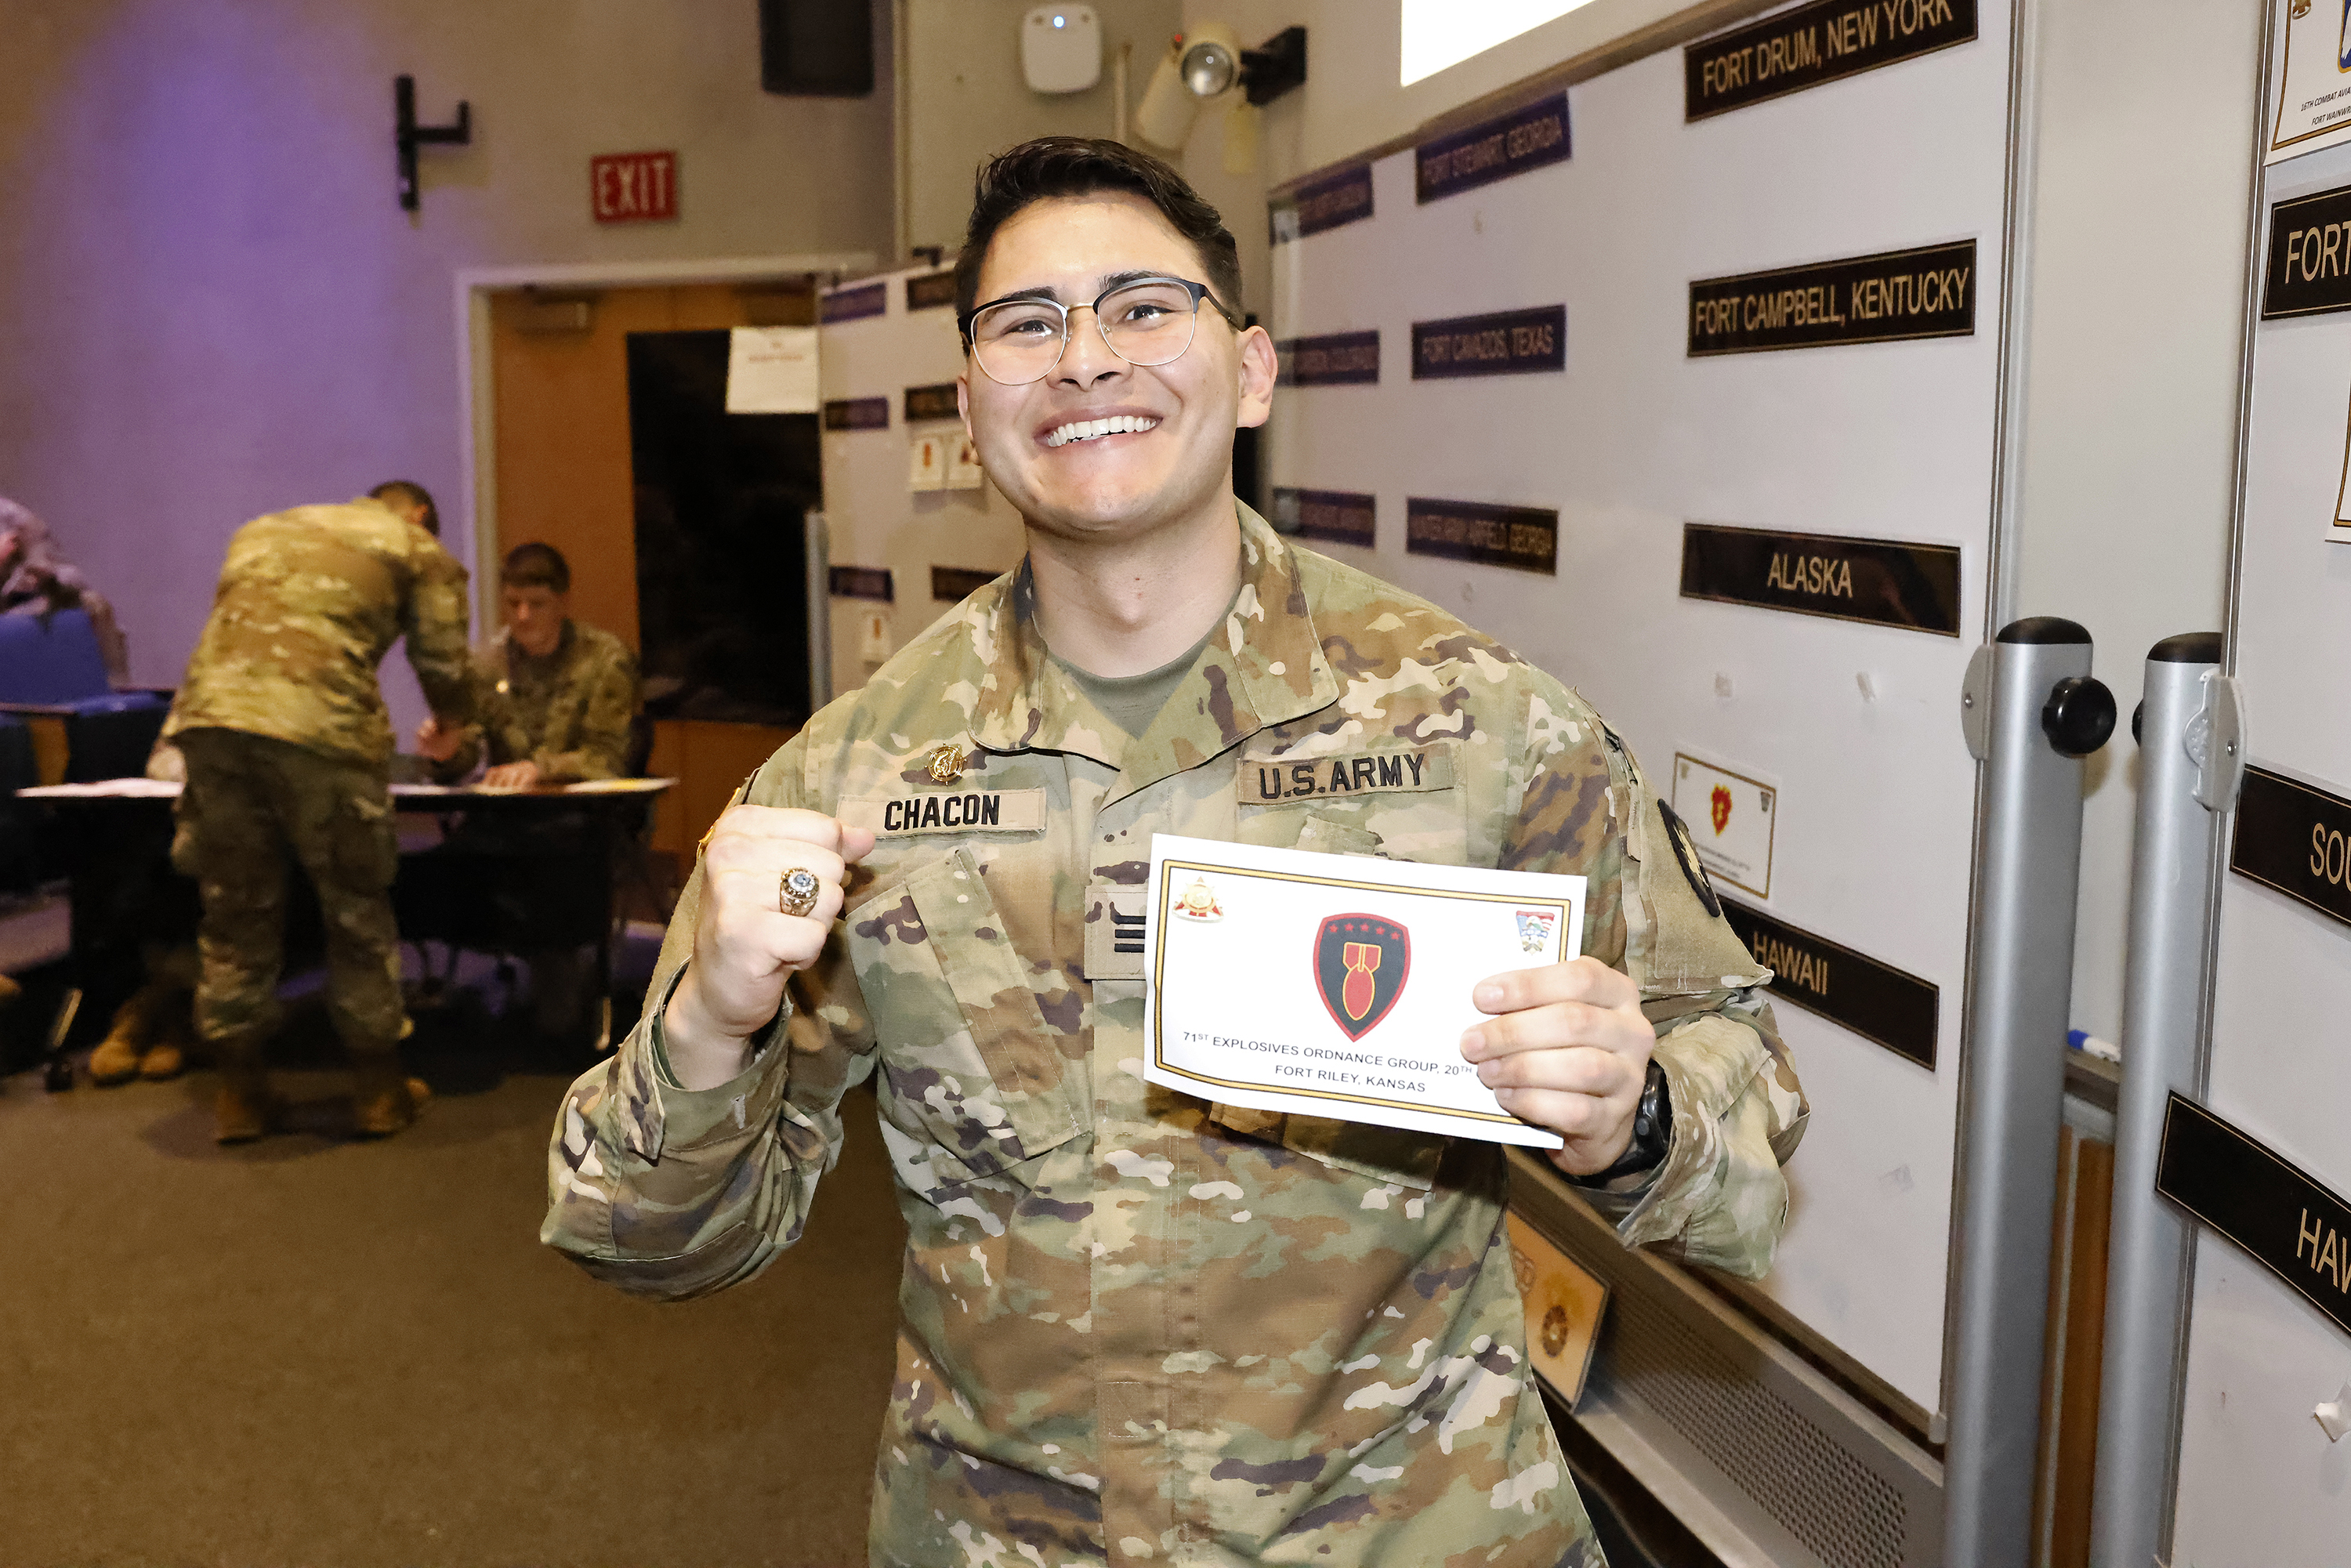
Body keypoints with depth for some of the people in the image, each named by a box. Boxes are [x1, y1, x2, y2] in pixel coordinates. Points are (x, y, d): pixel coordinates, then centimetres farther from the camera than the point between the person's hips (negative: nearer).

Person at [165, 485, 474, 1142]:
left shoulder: (261, 530, 33)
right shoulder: (420, 550, 19)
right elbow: (443, 669, 15)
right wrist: (451, 731, 37)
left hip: (210, 711, 4)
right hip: (320, 722, -4)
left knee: (235, 910, 14)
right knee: (356, 910, 10)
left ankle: (238, 1094, 20)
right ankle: (379, 1091, 17)